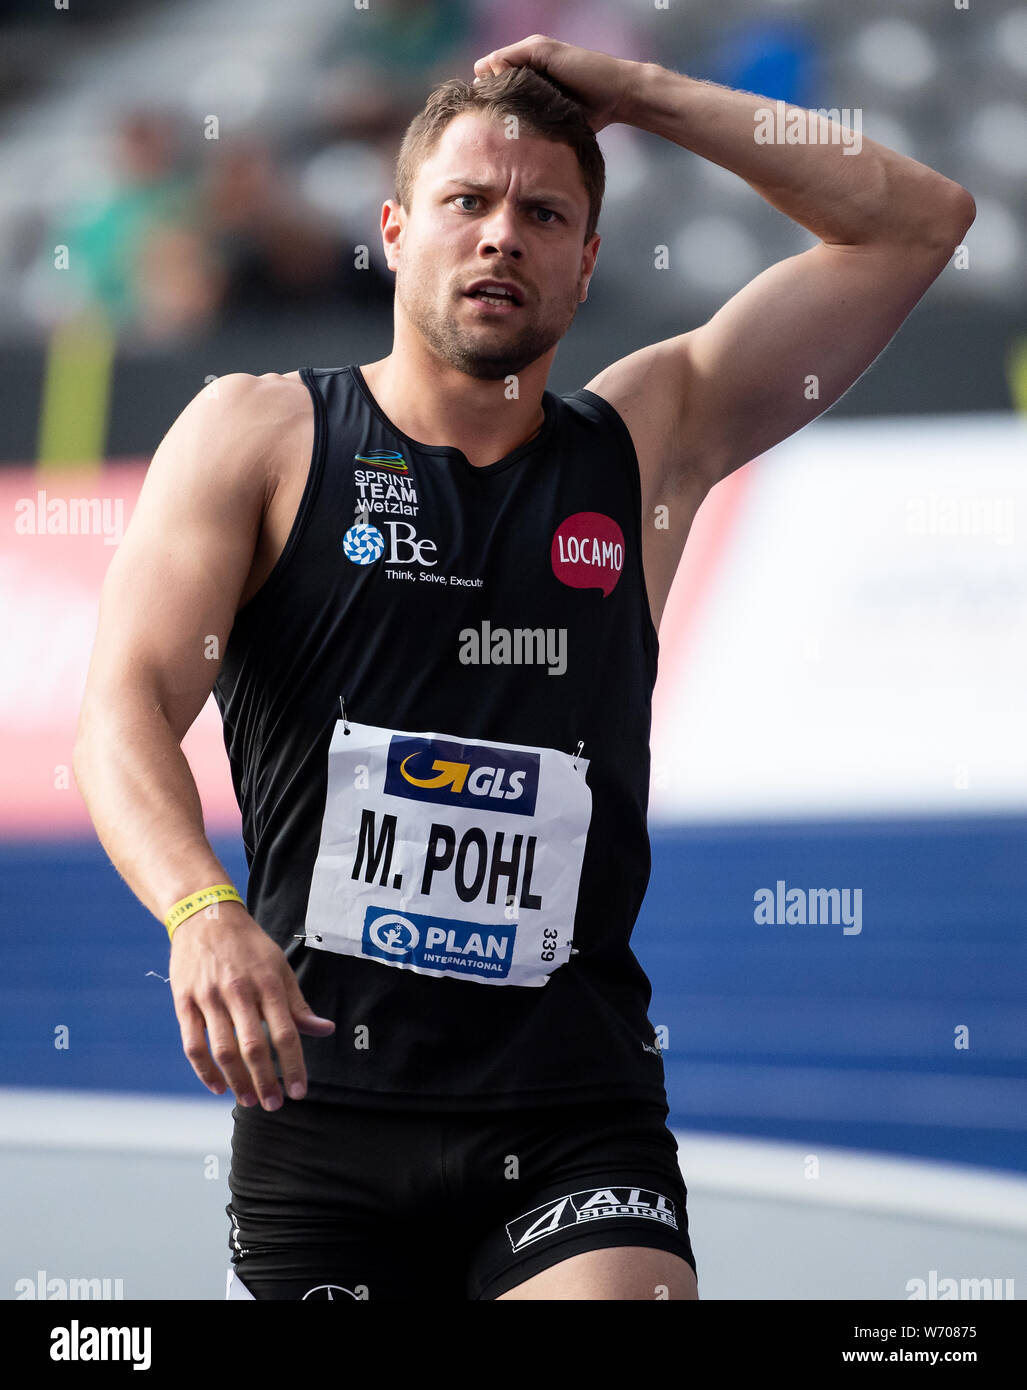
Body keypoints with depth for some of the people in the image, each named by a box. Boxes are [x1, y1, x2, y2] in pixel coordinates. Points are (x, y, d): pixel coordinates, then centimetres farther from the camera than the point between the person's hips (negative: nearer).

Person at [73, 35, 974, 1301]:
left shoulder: (649, 440, 11)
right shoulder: (260, 433, 5)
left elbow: (917, 222, 11)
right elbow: (124, 708, -7)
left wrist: (631, 92, 7)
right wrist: (202, 912, -28)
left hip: (572, 1112, 1)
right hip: (322, 1097, 0)